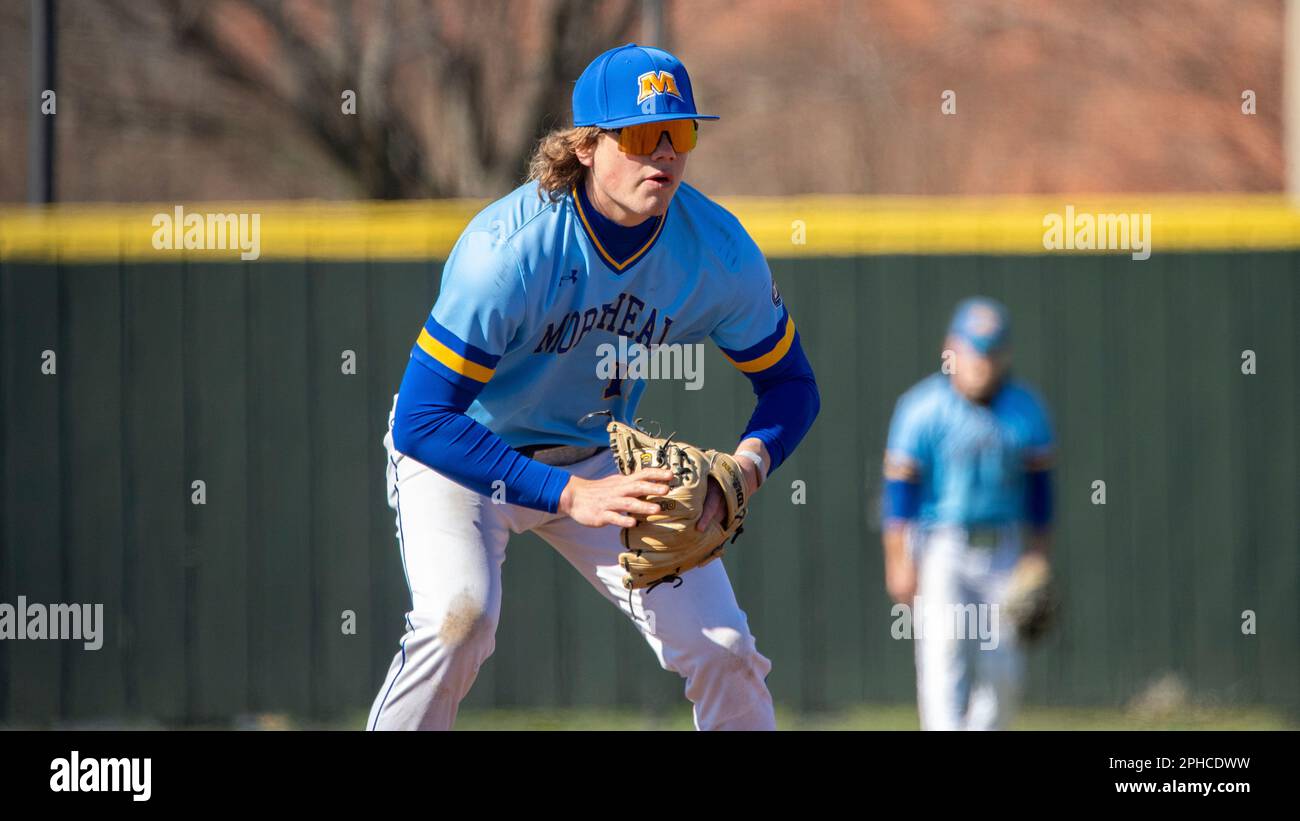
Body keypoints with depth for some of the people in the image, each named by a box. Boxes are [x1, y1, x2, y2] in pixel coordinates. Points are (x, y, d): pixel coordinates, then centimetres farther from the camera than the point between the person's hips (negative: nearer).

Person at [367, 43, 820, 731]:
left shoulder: (720, 253, -18)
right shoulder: (507, 248, -32)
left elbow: (790, 385, -3)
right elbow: (423, 420, -34)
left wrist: (743, 469, -25)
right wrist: (571, 496, -41)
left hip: (601, 458, 4)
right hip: (462, 451, -4)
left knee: (721, 648, -4)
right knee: (459, 614, -31)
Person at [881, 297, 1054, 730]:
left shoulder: (1026, 409, 4)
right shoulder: (923, 407, -7)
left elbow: (1038, 486, 10)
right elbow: (900, 488, -8)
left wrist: (1039, 562, 7)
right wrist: (899, 563, -13)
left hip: (1003, 550, 4)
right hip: (941, 546, -4)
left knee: (1003, 671, 0)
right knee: (944, 656, -16)